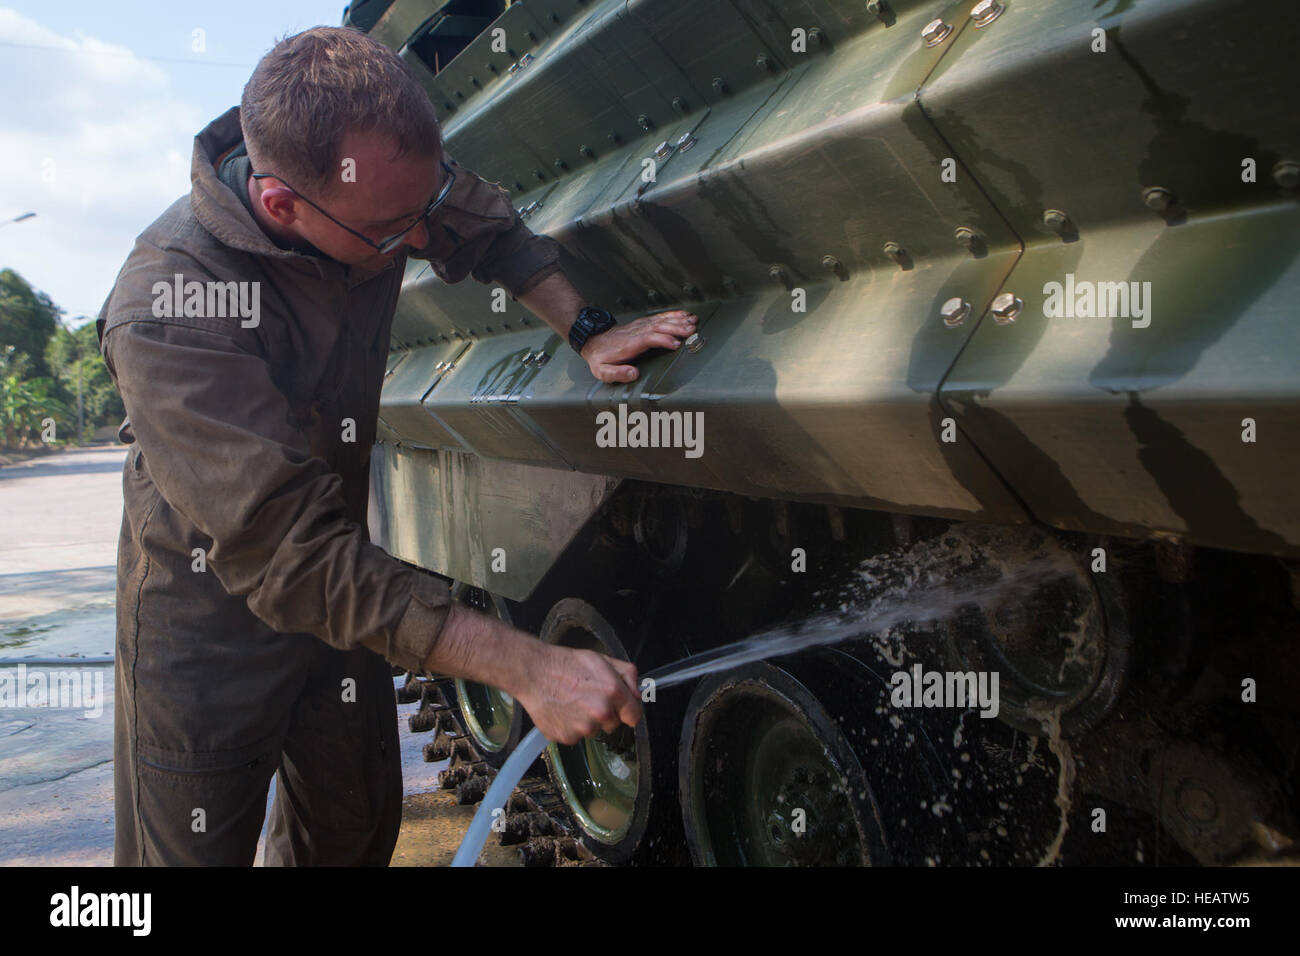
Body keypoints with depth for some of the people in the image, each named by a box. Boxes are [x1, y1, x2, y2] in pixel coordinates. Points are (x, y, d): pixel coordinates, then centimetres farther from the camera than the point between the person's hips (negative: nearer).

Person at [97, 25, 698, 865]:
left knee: (357, 825, 14)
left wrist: (585, 331, -7)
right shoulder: (170, 312, -33)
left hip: (337, 570, 6)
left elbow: (494, 232, 9)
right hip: (210, 614, -5)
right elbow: (290, 560, -37)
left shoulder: (385, 181, -14)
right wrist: (528, 668, -39)